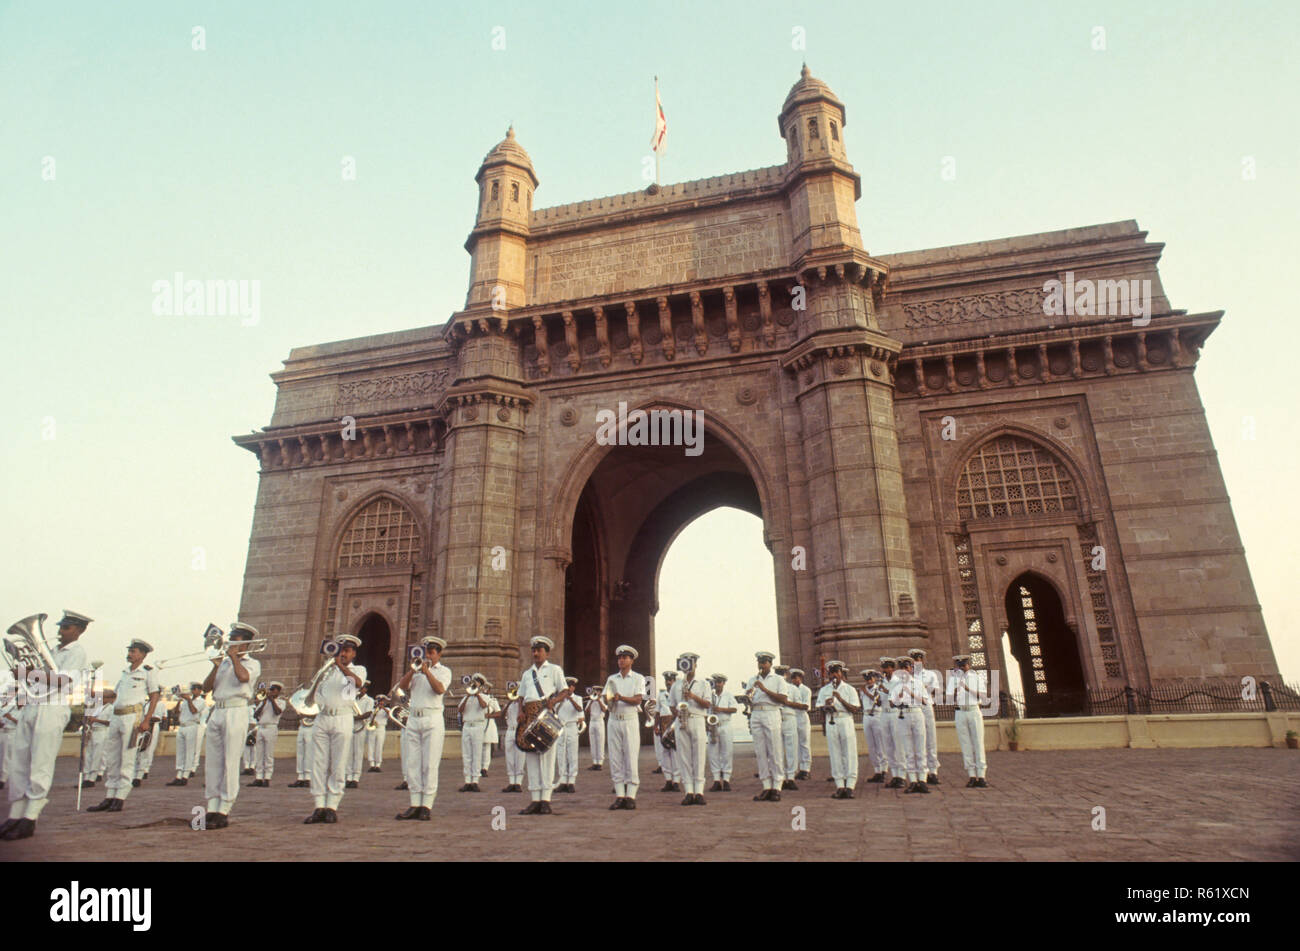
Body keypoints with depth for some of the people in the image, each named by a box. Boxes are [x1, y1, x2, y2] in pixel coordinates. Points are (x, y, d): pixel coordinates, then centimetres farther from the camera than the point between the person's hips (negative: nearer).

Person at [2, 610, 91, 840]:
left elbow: (60, 680, -15)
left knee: (40, 765, -7)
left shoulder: (77, 652, -2)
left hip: (52, 710, -8)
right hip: (30, 707, 8)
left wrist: (30, 673, -12)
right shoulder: (53, 650, 23)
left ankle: (29, 820, -3)